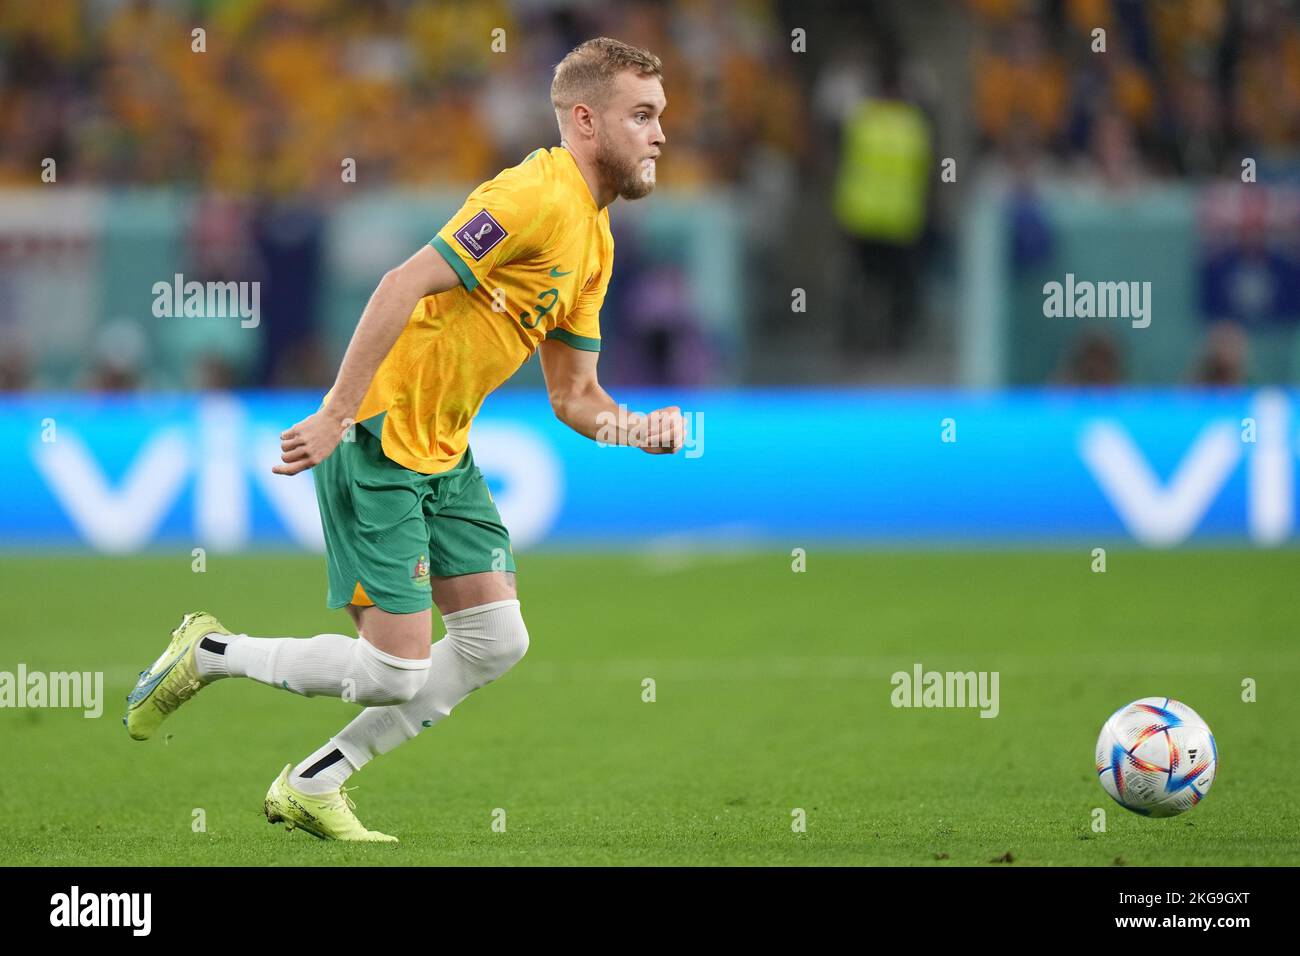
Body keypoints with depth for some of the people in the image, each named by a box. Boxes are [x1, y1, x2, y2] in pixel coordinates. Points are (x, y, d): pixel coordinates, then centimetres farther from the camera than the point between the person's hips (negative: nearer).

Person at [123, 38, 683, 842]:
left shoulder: (593, 239, 13)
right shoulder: (537, 197, -18)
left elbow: (572, 395, 16)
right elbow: (403, 286, -24)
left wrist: (639, 430, -5)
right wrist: (338, 415, -26)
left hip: (443, 454, 10)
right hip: (379, 442, -10)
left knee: (497, 640, 4)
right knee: (397, 671, -9)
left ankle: (314, 784, 15)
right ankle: (208, 654, 12)